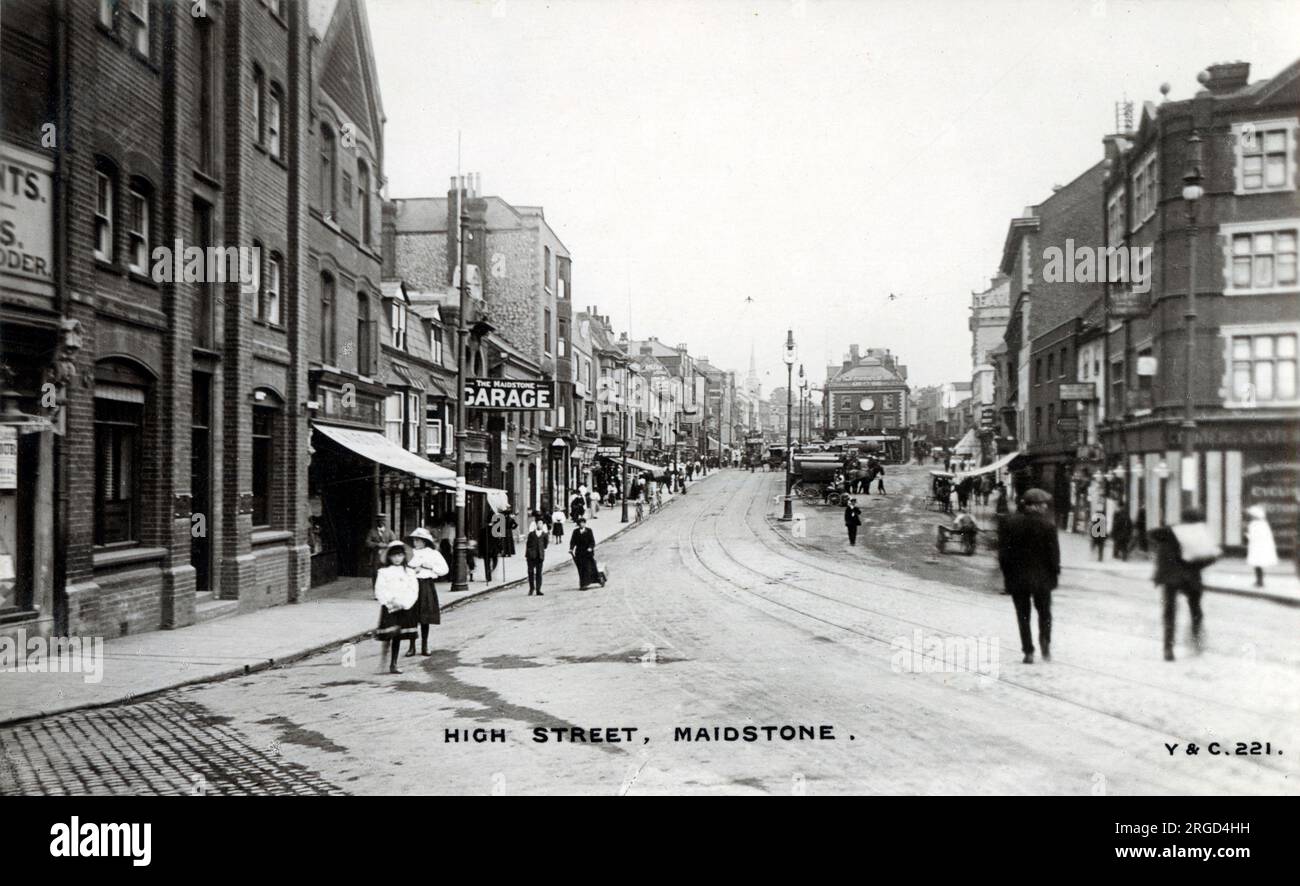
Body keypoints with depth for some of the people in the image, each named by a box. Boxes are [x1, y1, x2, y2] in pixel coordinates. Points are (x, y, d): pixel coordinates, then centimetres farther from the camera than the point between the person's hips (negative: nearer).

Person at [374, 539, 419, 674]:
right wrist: (391, 602, -16)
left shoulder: (409, 572, 7)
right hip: (388, 608, -3)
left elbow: (413, 591, 1)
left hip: (404, 608, 3)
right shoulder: (383, 572, 1)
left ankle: (393, 665, 12)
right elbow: (379, 591, -5)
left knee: (398, 637, 6)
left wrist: (403, 603, -13)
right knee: (389, 636, -14)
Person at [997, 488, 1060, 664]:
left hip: (1016, 577, 1)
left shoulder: (1008, 522, -4)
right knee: (1044, 612, 19)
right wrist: (1055, 572, 6)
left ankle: (1028, 652, 6)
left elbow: (1003, 551, -2)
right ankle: (1045, 640, -1)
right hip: (1042, 577, -1)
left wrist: (1006, 572, 6)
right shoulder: (1047, 525, -10)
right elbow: (1054, 552, -8)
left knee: (1023, 615, 9)